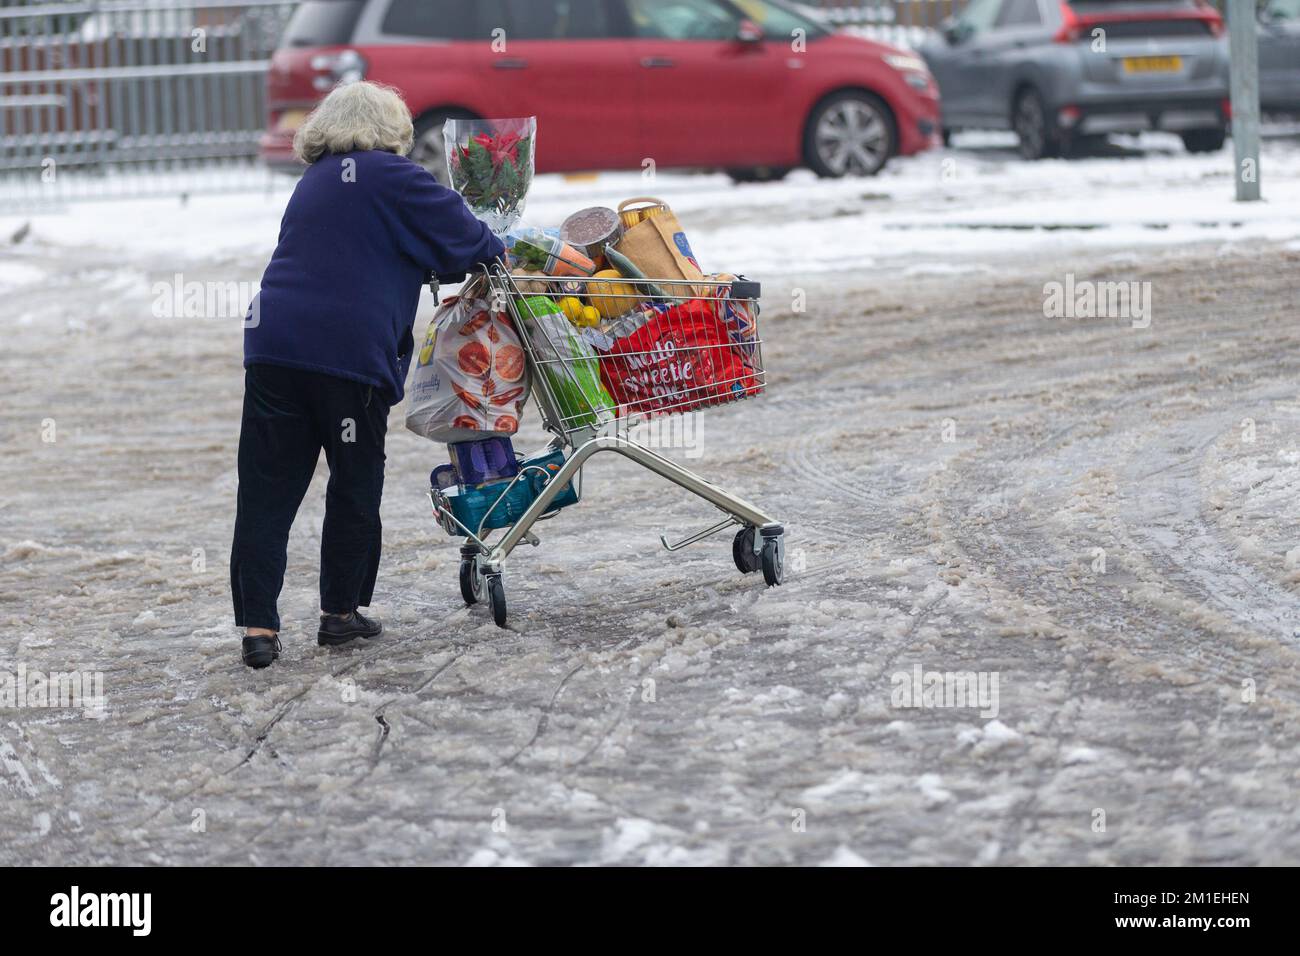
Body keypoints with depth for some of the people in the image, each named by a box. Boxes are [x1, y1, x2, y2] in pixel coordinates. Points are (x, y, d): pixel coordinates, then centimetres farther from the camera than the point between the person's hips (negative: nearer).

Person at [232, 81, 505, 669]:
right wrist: (497, 253, 23)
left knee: (267, 489, 2)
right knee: (355, 486, 11)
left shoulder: (315, 182, 24)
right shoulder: (387, 176, 1)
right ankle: (341, 611, 18)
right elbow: (455, 230, 2)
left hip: (273, 344, 6)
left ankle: (258, 625, -3)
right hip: (351, 351, -6)